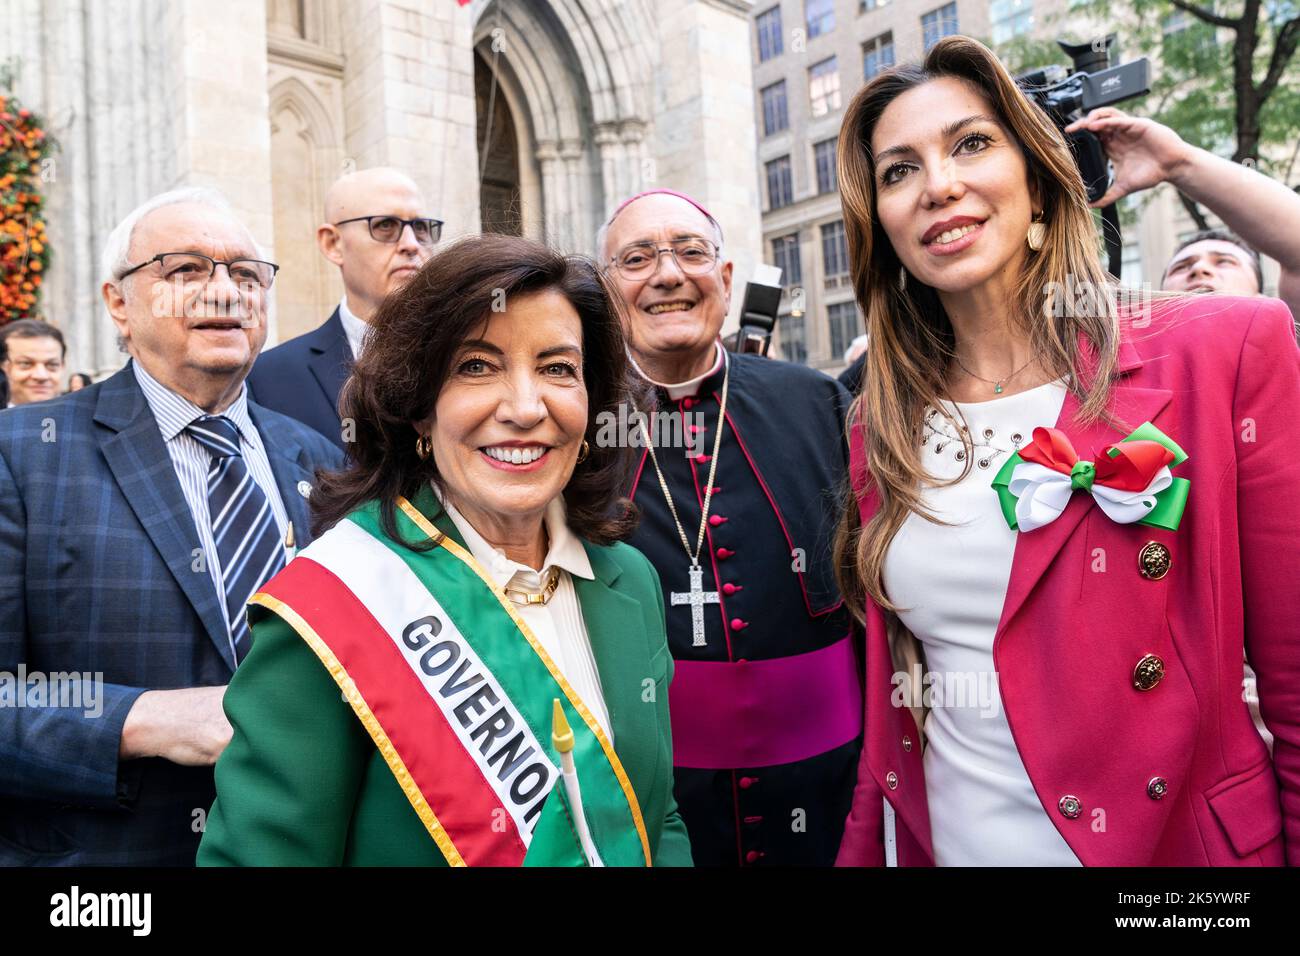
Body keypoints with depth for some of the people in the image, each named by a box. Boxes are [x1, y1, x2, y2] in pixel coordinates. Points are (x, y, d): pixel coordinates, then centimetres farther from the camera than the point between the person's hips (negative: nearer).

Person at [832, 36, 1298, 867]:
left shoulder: (1222, 352, -13)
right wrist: (862, 853, 8)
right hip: (935, 842, 4)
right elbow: (890, 700, 6)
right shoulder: (880, 424, -1)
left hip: (1172, 841, -3)